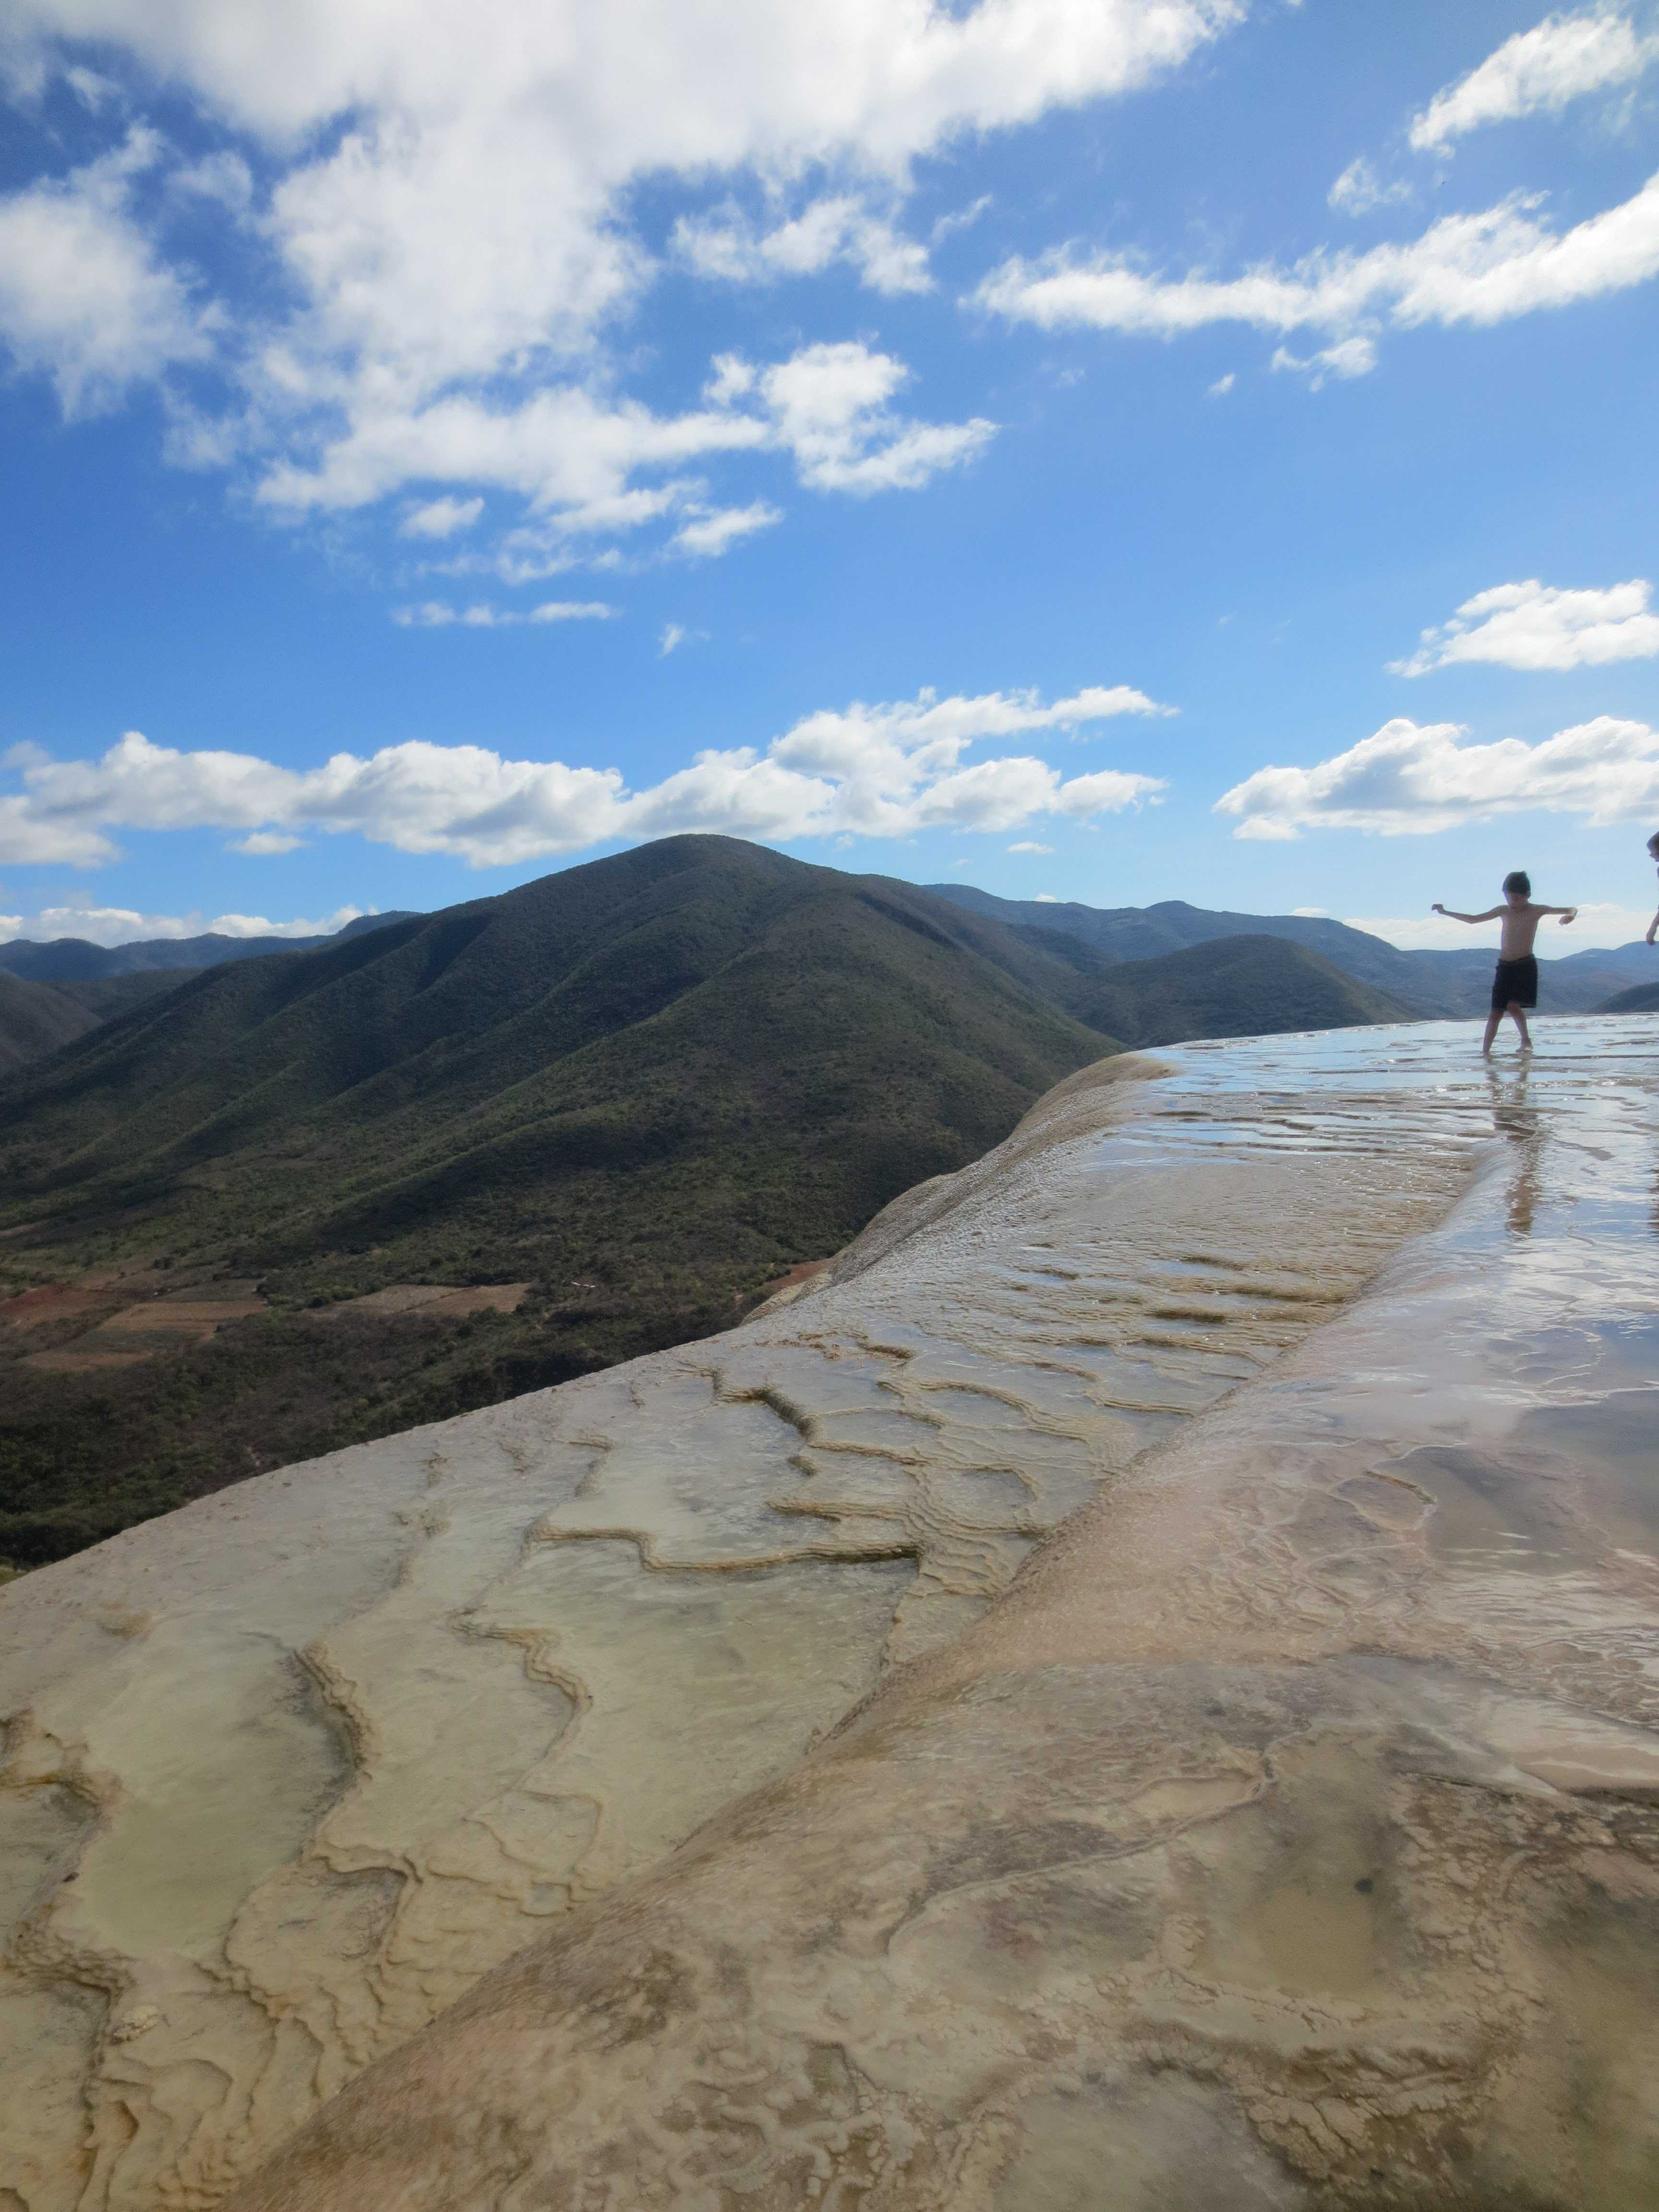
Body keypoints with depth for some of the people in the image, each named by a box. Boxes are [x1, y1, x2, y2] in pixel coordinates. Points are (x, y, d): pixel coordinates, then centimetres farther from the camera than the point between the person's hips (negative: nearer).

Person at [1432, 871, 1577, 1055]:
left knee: (1514, 1005, -20)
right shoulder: (1504, 911, 7)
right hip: (1504, 967, 3)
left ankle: (1526, 1039, 2)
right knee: (1496, 1012, 0)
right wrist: (1446, 912, 9)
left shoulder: (1537, 911, -3)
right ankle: (1485, 1051, 2)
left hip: (1525, 966, -3)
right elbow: (1473, 919, 14)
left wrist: (1571, 915, -31)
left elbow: (1572, 909, -7)